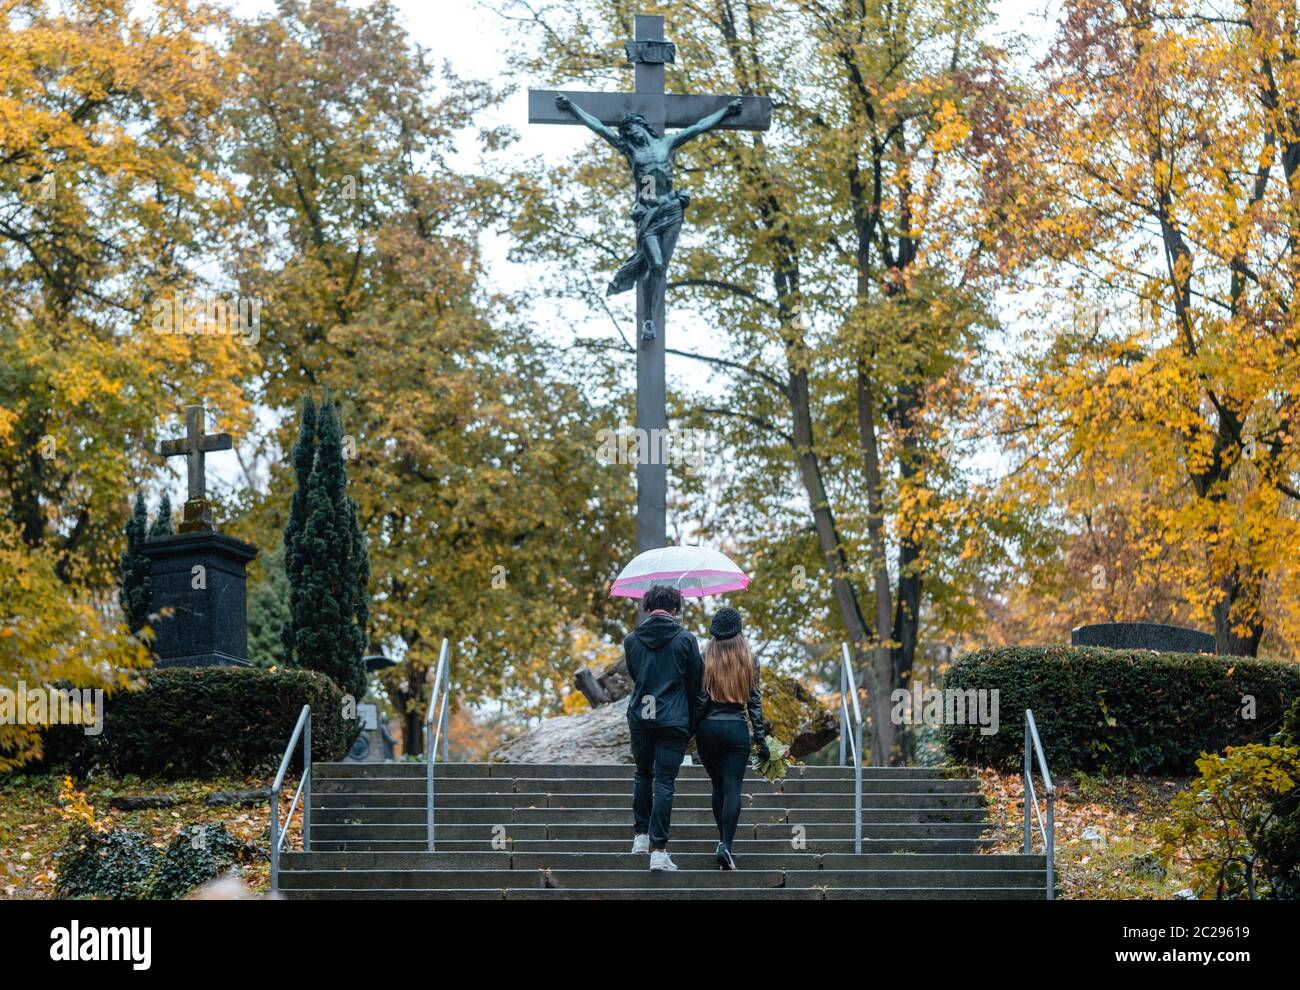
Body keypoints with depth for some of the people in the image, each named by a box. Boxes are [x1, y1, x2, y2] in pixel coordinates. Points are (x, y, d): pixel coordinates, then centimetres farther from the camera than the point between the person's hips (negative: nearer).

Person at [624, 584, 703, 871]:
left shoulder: (632, 640, 3)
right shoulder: (685, 640, -3)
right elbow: (695, 684, 1)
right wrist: (692, 723, 10)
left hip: (640, 718, 2)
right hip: (673, 721, -2)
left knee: (643, 775, 22)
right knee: (665, 782, -3)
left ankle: (640, 836, 24)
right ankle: (658, 850, -8)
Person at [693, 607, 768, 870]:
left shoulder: (705, 660, -4)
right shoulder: (749, 661, 0)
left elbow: (699, 700, -6)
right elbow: (754, 702, 1)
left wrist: (689, 731, 5)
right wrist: (760, 739, 5)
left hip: (708, 729, 1)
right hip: (737, 730, -1)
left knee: (718, 786, 15)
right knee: (733, 789, -4)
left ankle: (723, 840, 19)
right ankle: (726, 845, -18)